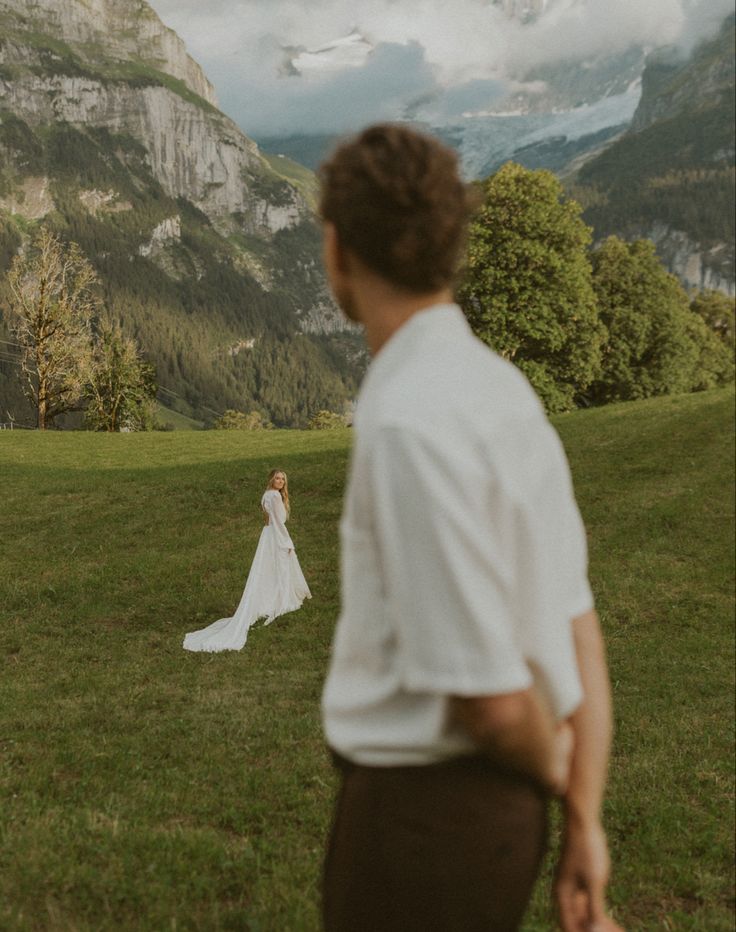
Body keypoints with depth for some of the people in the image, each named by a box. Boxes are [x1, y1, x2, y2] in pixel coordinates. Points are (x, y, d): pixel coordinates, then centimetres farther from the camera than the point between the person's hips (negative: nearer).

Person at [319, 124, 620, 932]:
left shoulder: (408, 419, -26)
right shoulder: (503, 387, 1)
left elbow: (490, 697, -23)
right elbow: (577, 630, 2)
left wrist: (554, 771, -2)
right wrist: (585, 821, 5)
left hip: (423, 805, -8)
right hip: (503, 802, 8)